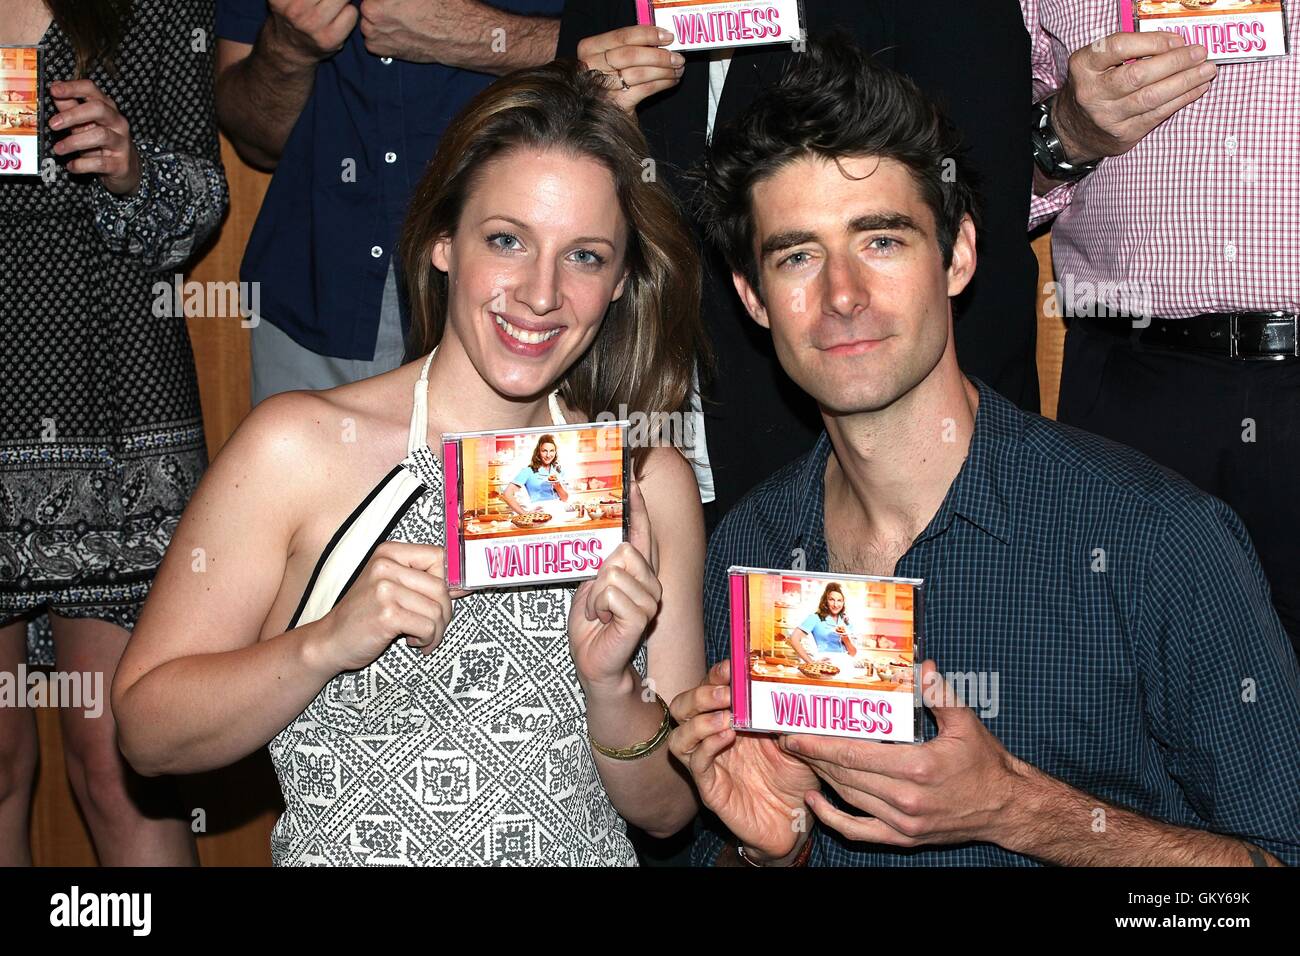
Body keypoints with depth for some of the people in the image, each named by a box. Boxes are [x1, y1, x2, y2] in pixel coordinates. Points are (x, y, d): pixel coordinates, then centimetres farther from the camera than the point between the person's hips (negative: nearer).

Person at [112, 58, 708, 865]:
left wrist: (610, 685, -13)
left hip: (588, 855, 1)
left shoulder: (652, 483, 0)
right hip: (340, 854, 0)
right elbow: (147, 732, -3)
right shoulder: (296, 448, -7)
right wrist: (327, 643, -17)